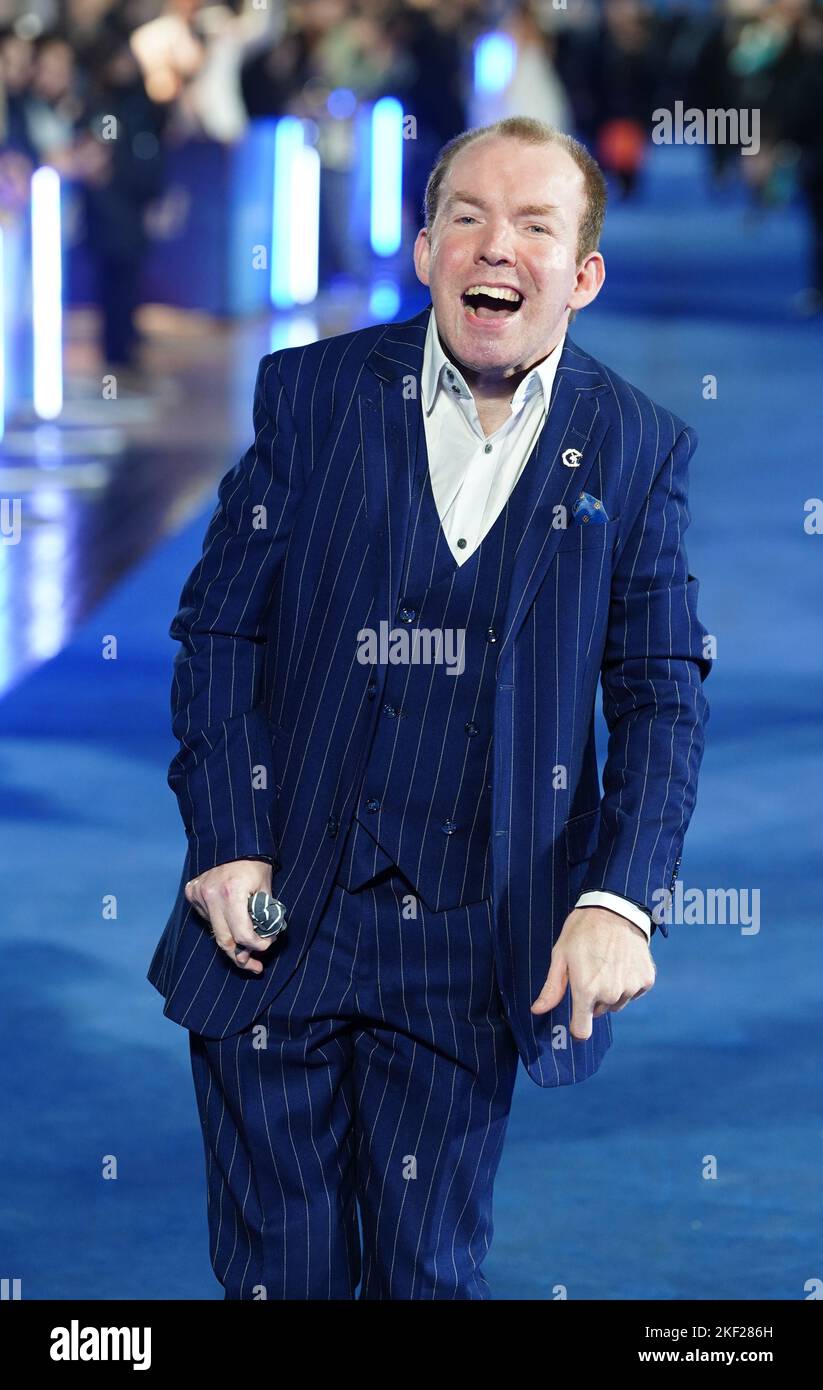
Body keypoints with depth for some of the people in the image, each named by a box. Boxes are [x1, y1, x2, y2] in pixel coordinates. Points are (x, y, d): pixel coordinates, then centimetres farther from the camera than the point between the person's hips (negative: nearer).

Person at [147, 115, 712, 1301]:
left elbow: (663, 693, 1)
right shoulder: (311, 392, 2)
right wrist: (224, 845, -6)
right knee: (278, 1274, 6)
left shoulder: (637, 449, 2)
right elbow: (219, 626, 3)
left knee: (431, 1273, 9)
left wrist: (623, 901, -12)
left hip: (476, 944, 0)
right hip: (280, 917, 0)